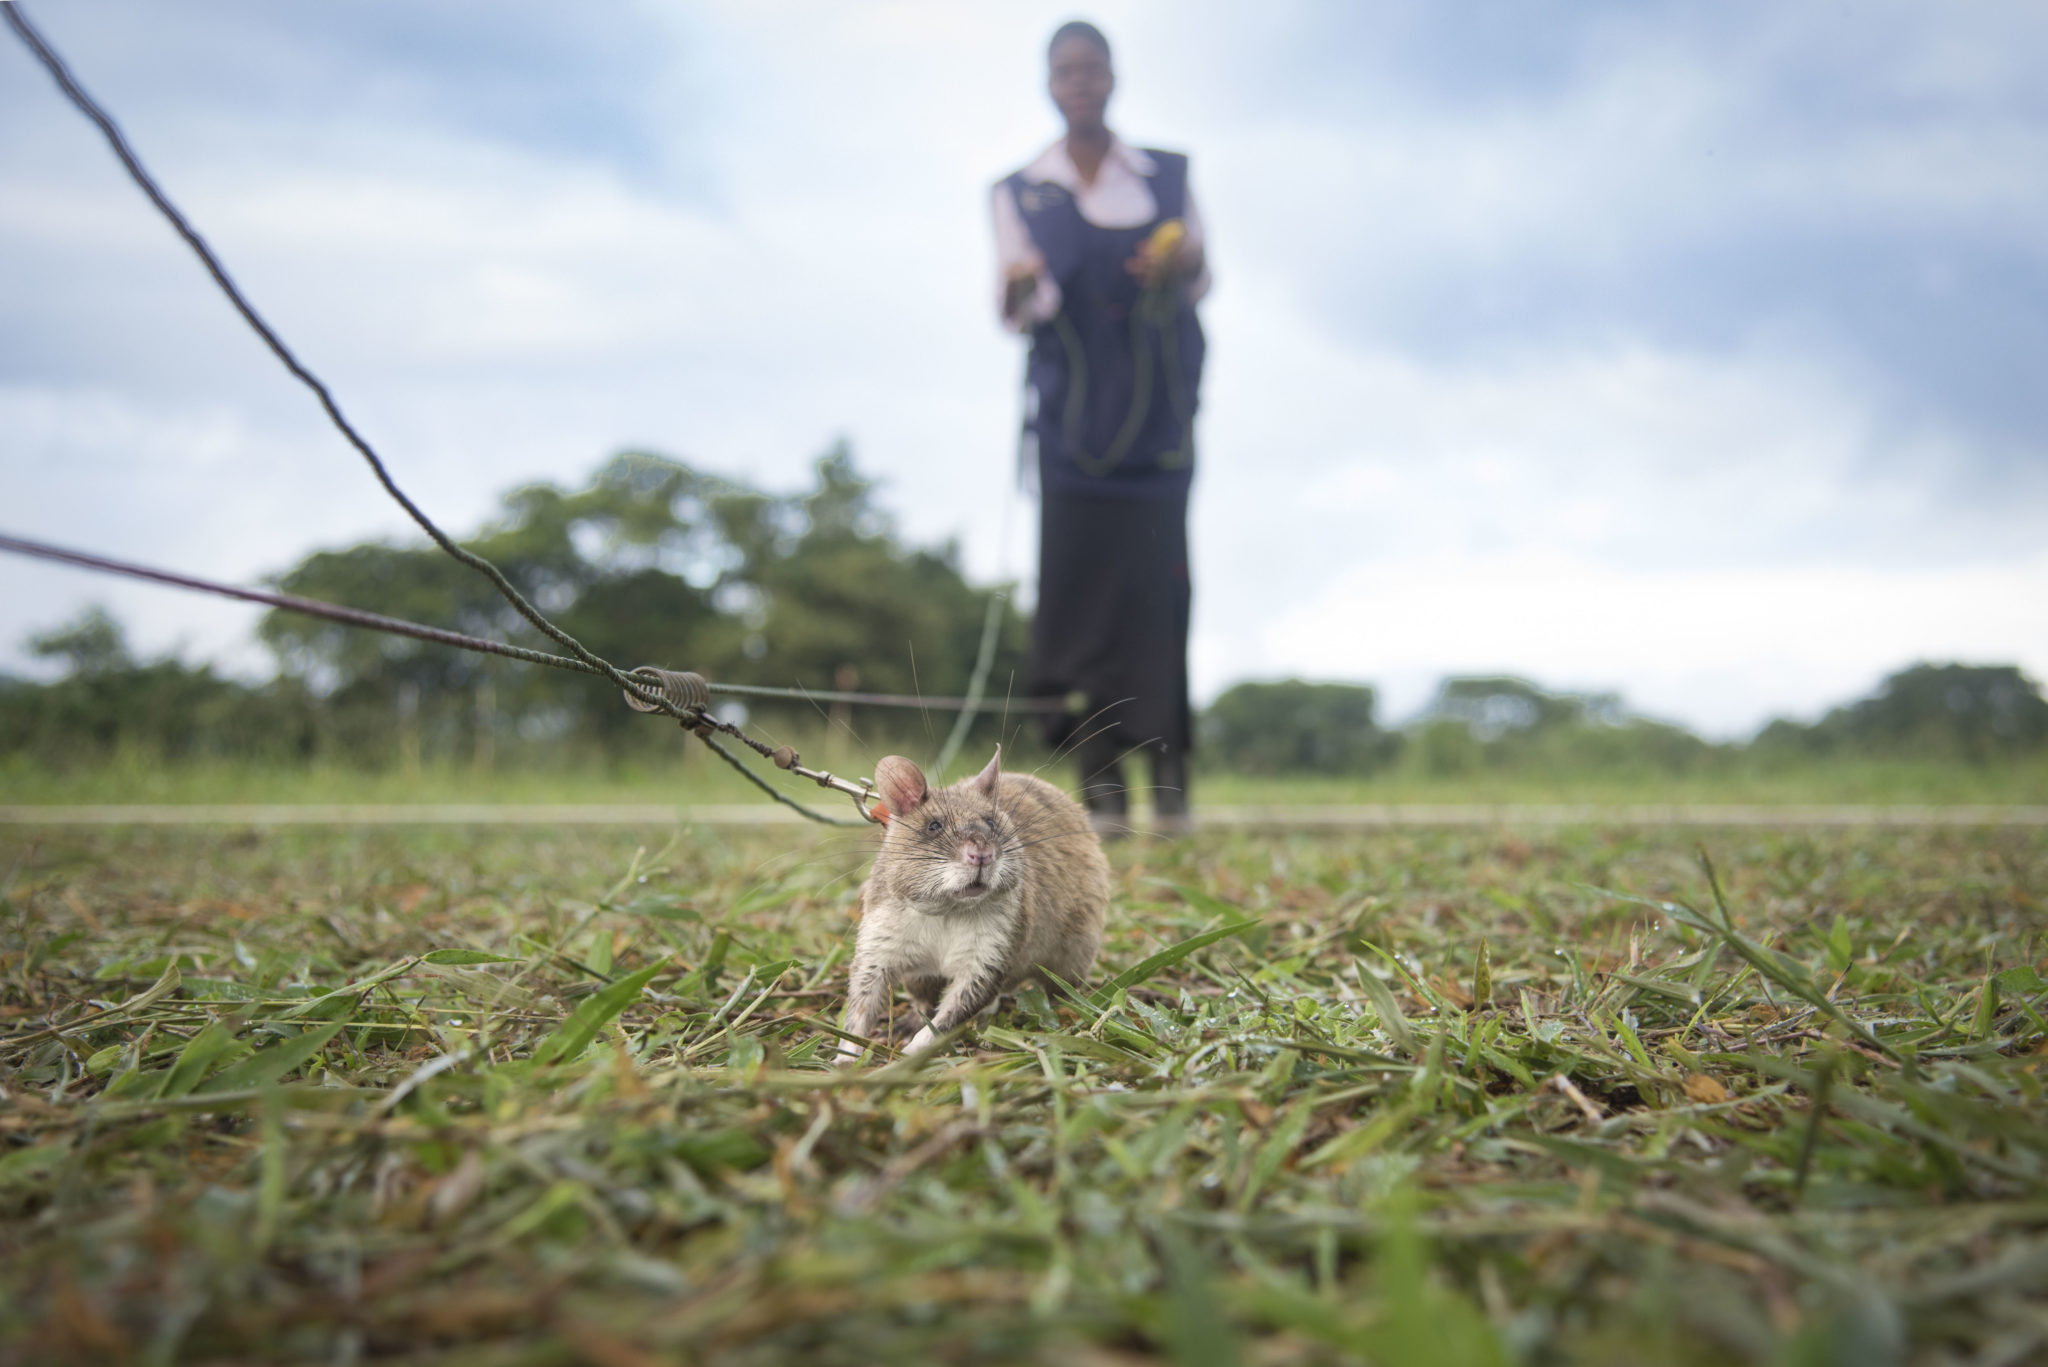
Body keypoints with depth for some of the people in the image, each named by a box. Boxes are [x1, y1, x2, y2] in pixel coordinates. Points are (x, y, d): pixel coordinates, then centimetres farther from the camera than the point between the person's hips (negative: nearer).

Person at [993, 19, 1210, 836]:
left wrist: (1185, 266, -9)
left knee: (1157, 581, -7)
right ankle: (1100, 788, -9)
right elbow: (1020, 311, 2)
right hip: (1070, 415, 0)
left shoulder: (1167, 176, 13)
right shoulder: (1020, 192, 11)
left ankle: (1170, 776, -4)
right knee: (1082, 580, -8)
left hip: (1157, 414, 1)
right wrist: (1020, 292, -22)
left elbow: (1201, 285, 14)